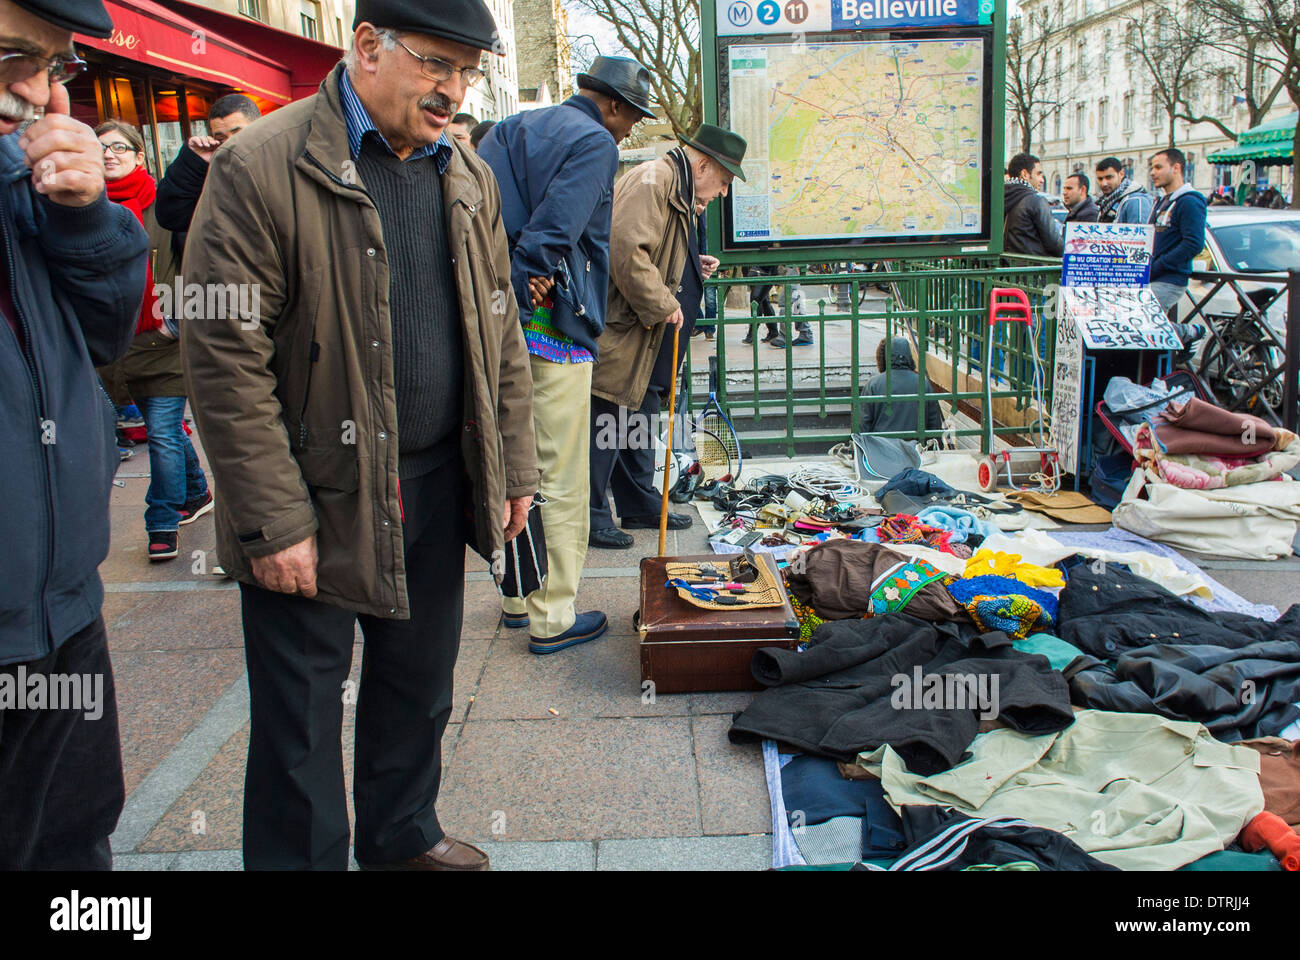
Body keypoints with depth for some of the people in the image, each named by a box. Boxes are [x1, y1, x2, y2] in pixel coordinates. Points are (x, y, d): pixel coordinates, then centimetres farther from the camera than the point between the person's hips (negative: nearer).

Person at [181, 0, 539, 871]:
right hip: (319, 497, -6)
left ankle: (401, 836, 42)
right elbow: (225, 358, -15)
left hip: (439, 488, 6)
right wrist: (273, 522, -16)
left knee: (419, 686, 20)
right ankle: (299, 857, 30)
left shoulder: (469, 175, 7)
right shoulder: (262, 167, -13)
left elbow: (499, 331, 13)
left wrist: (514, 466, 9)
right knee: (301, 716, 8)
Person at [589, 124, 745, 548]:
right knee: (607, 425, -4)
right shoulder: (651, 180, -14)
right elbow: (627, 252, -26)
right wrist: (662, 305, -19)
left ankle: (641, 505, 29)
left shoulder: (682, 195, 21)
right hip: (621, 338, -11)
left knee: (640, 425, 18)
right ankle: (590, 516, 6)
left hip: (651, 345, 11)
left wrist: (696, 269, 13)